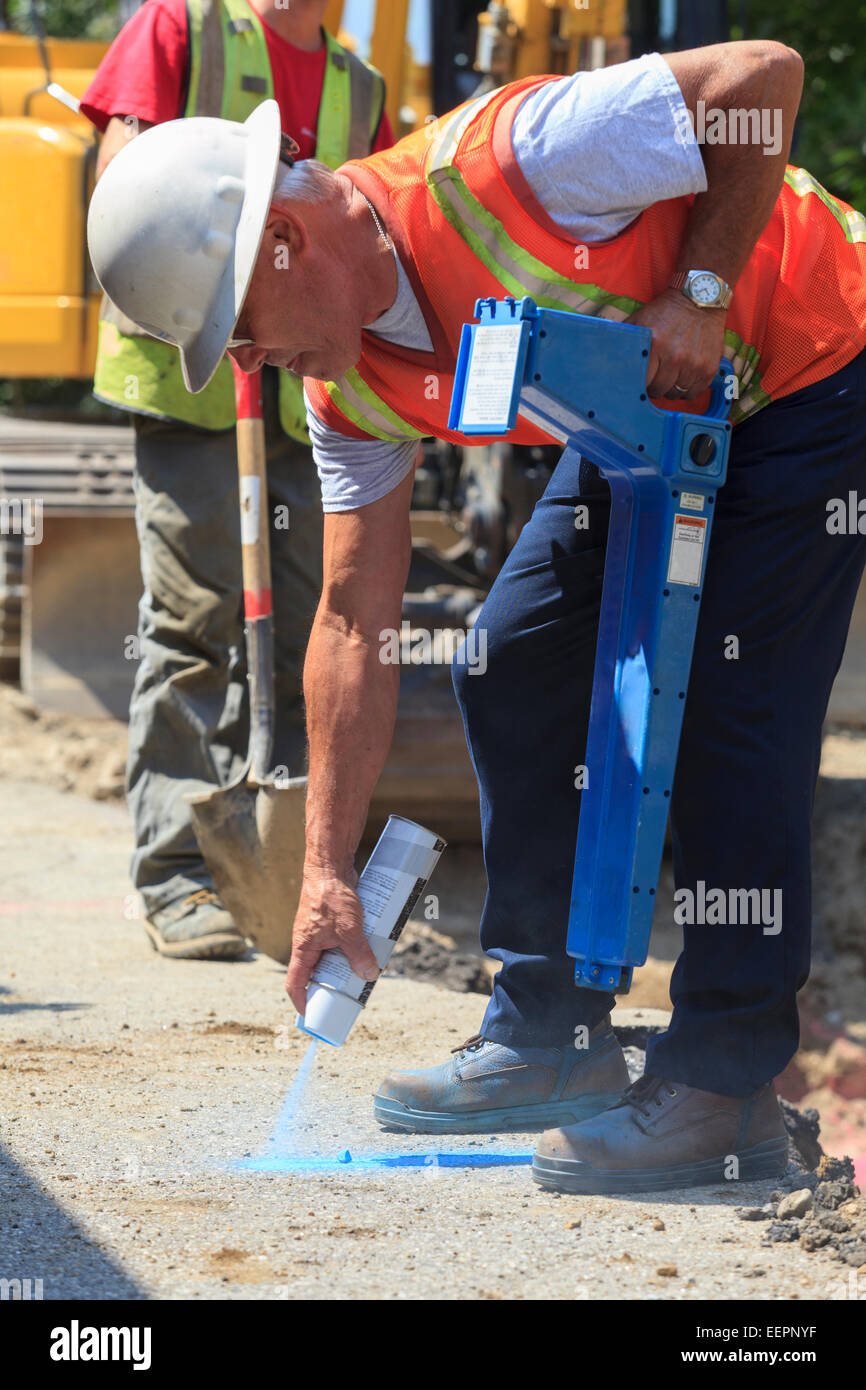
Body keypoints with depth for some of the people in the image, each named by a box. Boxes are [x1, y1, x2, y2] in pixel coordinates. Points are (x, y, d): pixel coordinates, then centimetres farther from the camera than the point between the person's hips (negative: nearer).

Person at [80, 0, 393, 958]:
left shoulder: (357, 90, 18)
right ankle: (175, 875, -3)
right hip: (187, 376, -5)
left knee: (295, 632, 4)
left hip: (308, 400, 5)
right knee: (193, 625, -7)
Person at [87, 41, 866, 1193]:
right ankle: (552, 1034, 15)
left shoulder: (492, 169, -34)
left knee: (731, 703, -16)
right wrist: (327, 870, -7)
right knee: (512, 667, 5)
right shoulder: (349, 385, -8)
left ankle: (729, 1090, -10)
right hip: (653, 423, 8)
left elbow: (764, 74, -30)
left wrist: (700, 289, -29)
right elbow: (357, 623, -5)